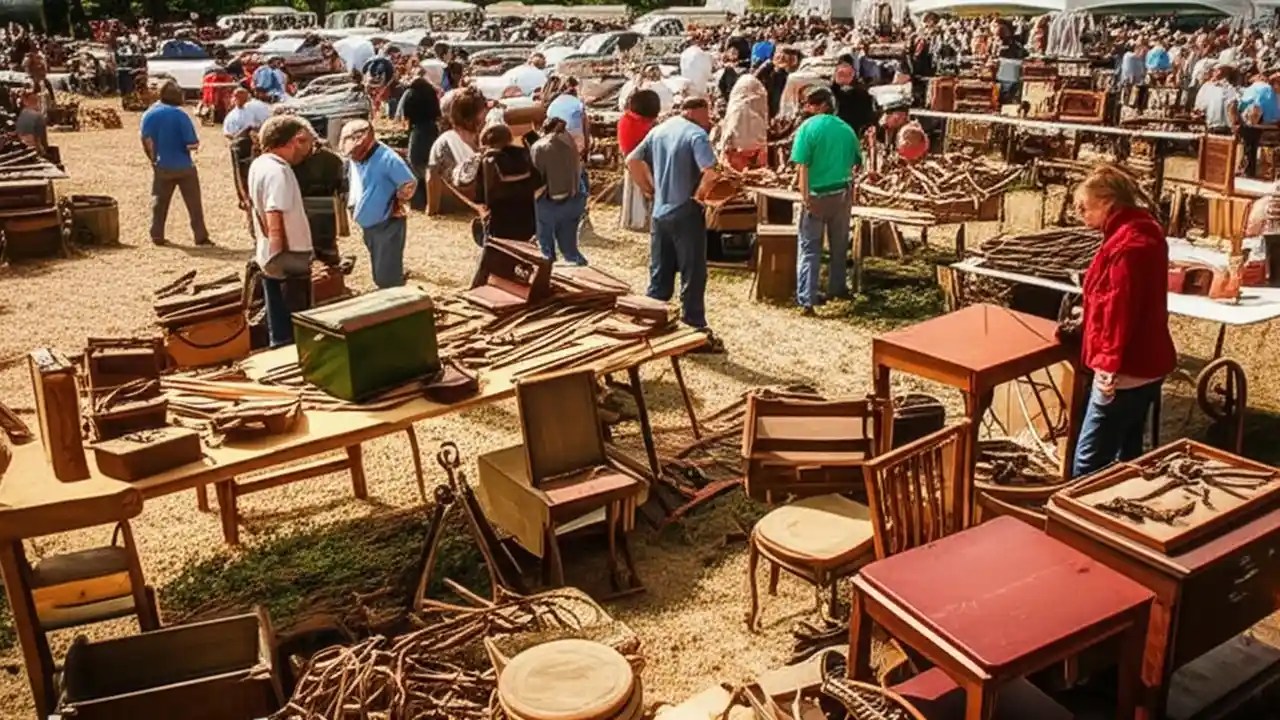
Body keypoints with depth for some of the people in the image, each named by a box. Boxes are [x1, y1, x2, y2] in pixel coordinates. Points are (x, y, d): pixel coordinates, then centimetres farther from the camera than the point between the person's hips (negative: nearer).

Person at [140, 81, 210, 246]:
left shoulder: (149, 114, 0)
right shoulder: (180, 115, -12)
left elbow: (146, 141, 1)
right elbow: (191, 144, -15)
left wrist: (154, 159, 14)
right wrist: (195, 144, 7)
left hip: (162, 167, 3)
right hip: (184, 166, -3)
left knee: (159, 203, 12)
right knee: (194, 203, 5)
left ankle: (157, 236, 13)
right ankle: (201, 236, 5)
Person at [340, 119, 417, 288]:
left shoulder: (386, 158, -21)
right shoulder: (354, 159, 2)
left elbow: (409, 184, -20)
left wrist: (395, 204, -11)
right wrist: (353, 206, 10)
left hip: (388, 225, -8)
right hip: (367, 225, 8)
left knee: (388, 277, -7)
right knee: (379, 275, 18)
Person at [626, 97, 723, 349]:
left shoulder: (659, 130, 10)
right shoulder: (696, 134, -13)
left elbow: (632, 161, 14)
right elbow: (711, 173, -26)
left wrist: (649, 189, 13)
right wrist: (699, 195, -11)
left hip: (659, 213, 7)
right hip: (686, 214, -7)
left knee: (659, 274, 15)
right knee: (692, 276, 2)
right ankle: (694, 331, 8)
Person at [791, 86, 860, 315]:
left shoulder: (808, 127, -8)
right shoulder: (846, 128, 6)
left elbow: (802, 166, -16)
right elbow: (855, 162, 11)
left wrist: (805, 196, -17)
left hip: (817, 195, -4)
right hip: (842, 193, 4)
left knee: (810, 247, 0)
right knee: (839, 244, 19)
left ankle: (807, 298, -7)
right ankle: (836, 288, 30)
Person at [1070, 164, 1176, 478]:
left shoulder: (1126, 244, -21)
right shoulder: (1145, 230, 11)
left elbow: (1121, 308, -24)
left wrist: (1110, 364, -22)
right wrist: (1090, 314, 25)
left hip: (1126, 370, -11)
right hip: (1145, 364, 11)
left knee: (1088, 462, -5)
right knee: (1127, 454, 18)